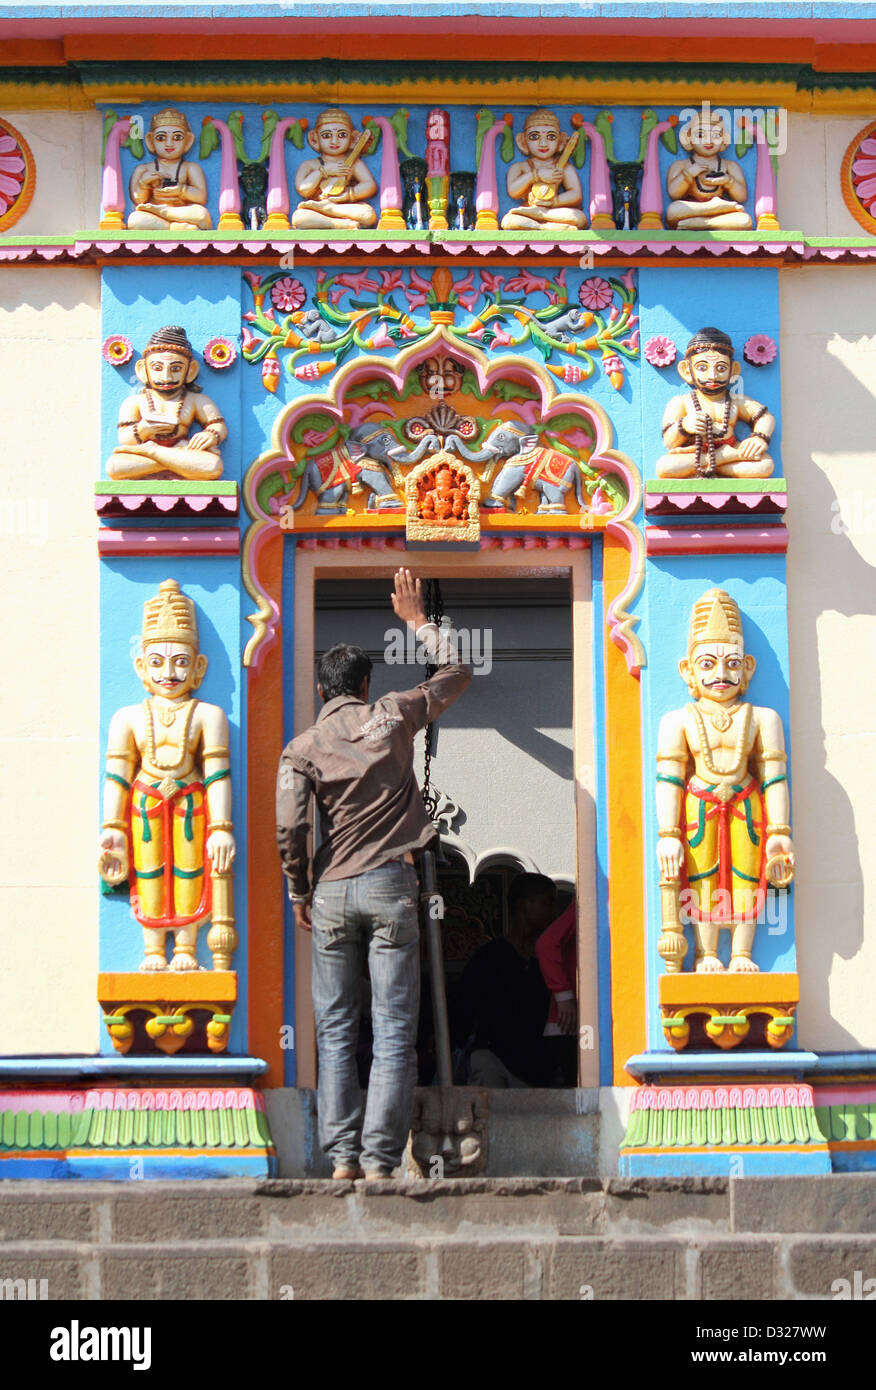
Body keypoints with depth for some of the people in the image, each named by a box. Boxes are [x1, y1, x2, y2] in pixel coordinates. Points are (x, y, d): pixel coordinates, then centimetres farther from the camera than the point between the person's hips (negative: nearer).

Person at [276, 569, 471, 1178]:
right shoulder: (392, 717, 4)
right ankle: (379, 1158, -7)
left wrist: (300, 892, 8)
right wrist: (418, 619, 31)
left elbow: (290, 827, -5)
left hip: (331, 892, 1)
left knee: (336, 1031, 7)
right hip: (389, 883, -1)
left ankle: (343, 1156, 2)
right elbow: (456, 673, 18)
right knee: (394, 1032, -1)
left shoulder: (302, 748, 4)